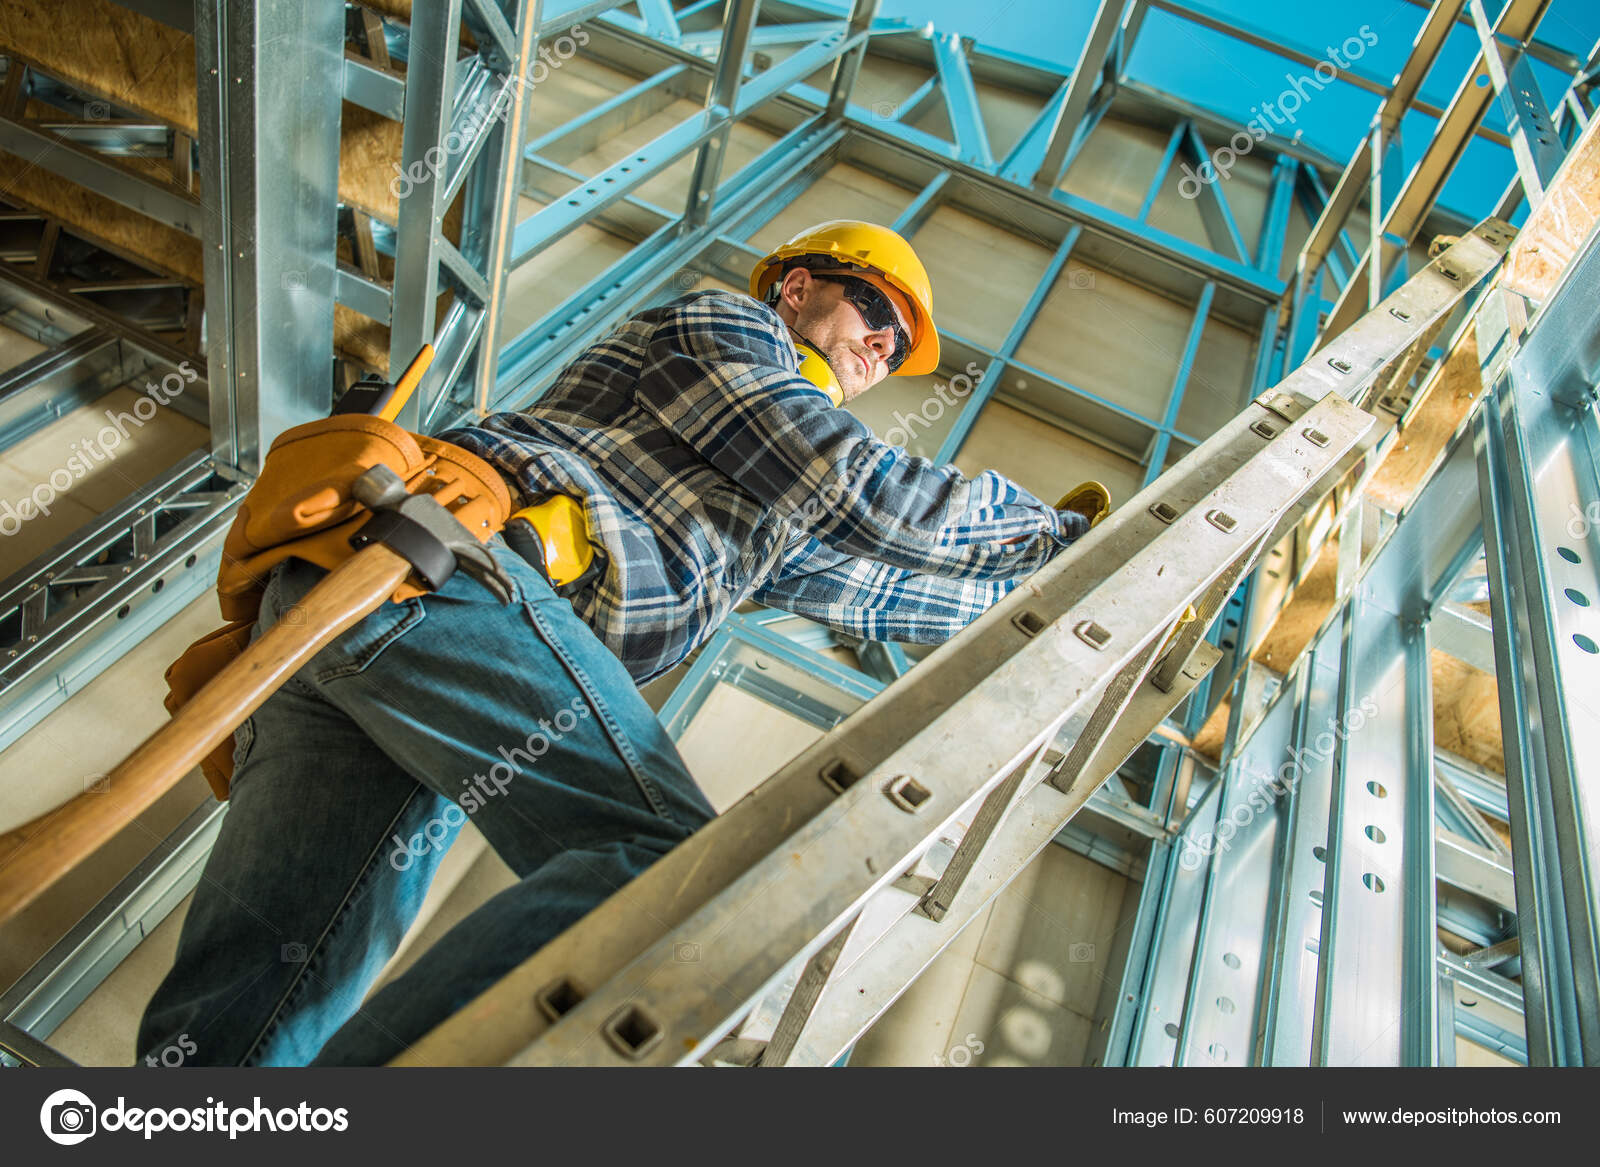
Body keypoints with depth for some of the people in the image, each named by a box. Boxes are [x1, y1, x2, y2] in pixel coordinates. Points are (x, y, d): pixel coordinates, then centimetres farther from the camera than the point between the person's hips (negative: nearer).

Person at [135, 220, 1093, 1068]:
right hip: (449, 566, -9)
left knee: (255, 1014, -4)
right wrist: (1053, 532, 18)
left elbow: (882, 589, 41)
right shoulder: (722, 324, 14)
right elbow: (871, 495, 3)